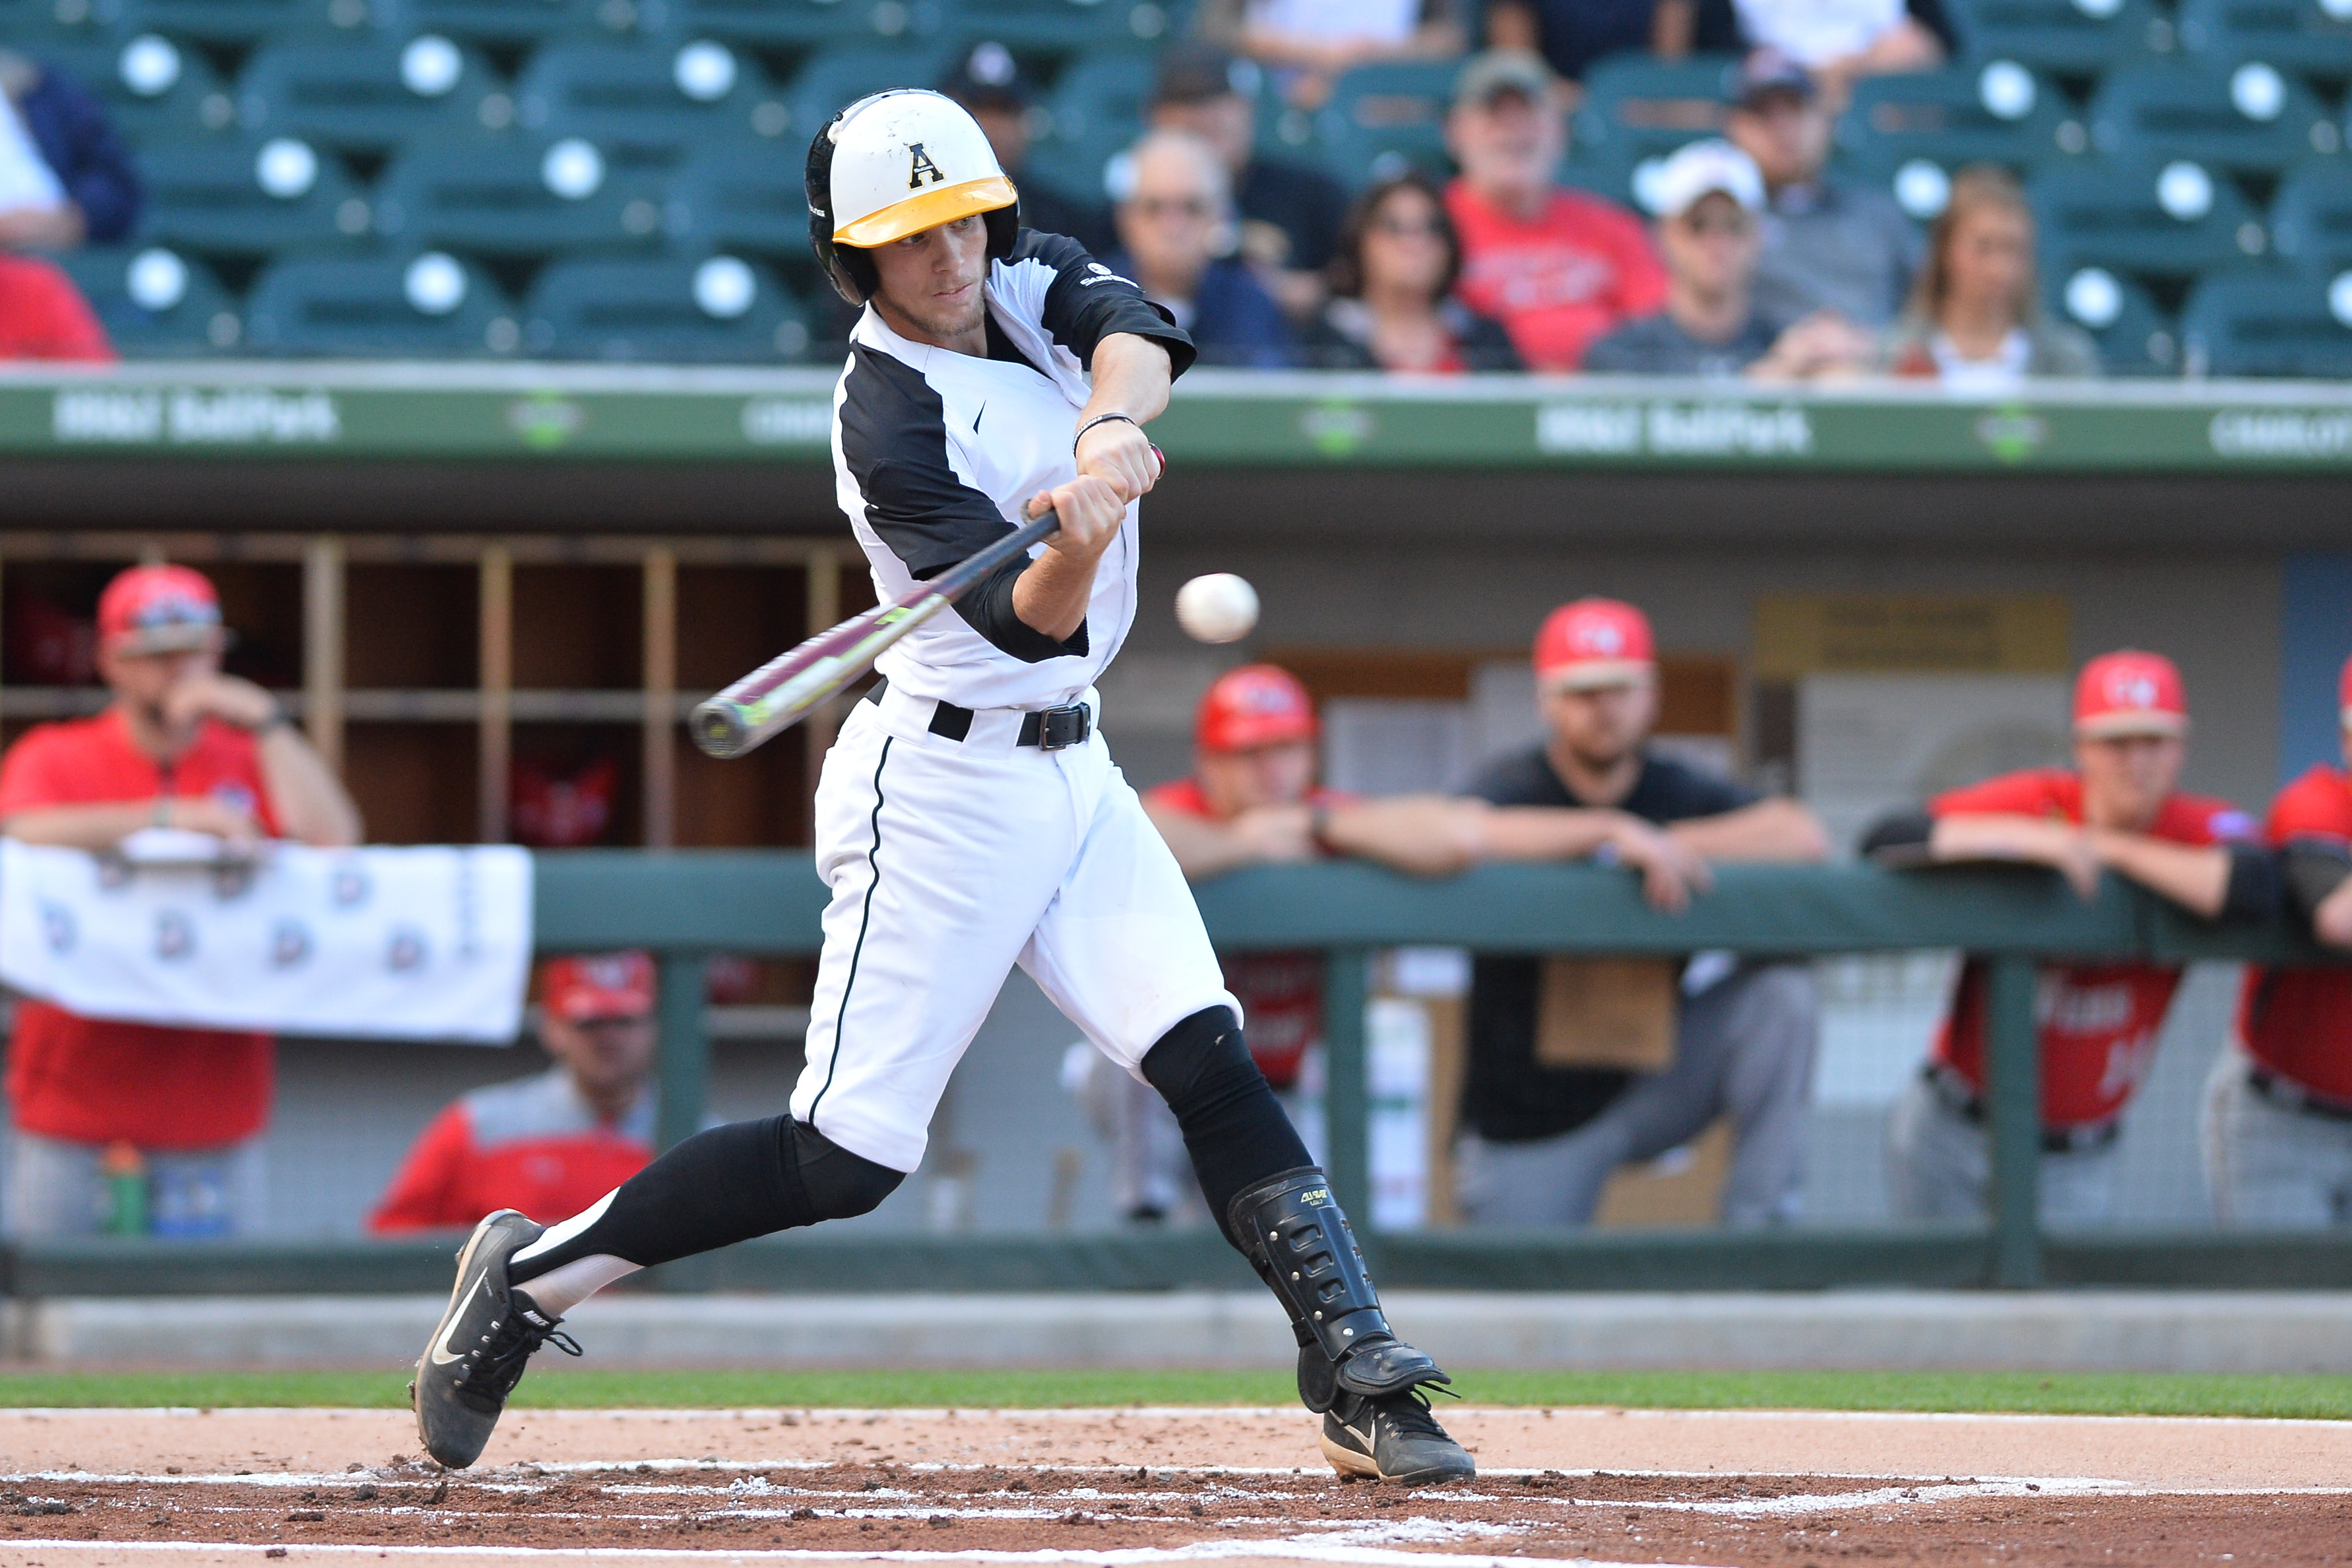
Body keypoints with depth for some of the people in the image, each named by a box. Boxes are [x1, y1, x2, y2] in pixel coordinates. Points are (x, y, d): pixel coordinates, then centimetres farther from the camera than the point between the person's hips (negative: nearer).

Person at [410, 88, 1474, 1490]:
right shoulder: (887, 415, -18)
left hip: (1070, 770, 7)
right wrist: (1079, 543, -47)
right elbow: (1022, 621, -26)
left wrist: (1111, 427, -39)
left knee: (1210, 1063, -7)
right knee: (843, 1161, -7)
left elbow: (1139, 334, -18)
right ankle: (535, 1274, 7)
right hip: (943, 783, -7)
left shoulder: (1034, 283, 3)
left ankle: (1364, 1386, -9)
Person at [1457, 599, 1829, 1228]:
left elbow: (1804, 837, -16)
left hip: (1649, 1080, 3)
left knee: (1779, 992, -19)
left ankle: (1760, 1230, -14)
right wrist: (1615, 833, -36)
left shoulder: (1679, 792, 0)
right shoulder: (1514, 790, -10)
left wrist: (1672, 846, -21)